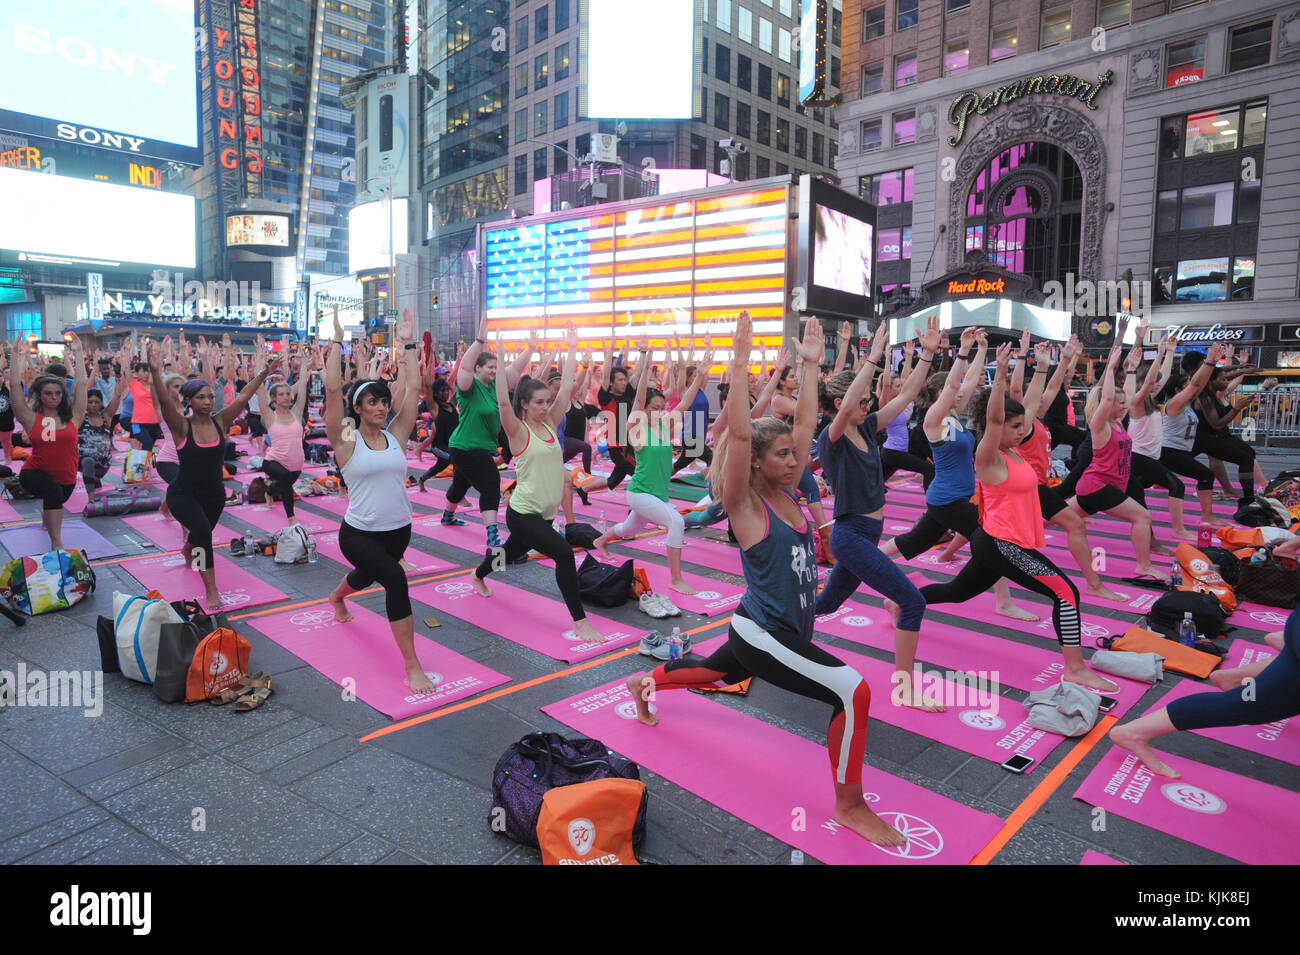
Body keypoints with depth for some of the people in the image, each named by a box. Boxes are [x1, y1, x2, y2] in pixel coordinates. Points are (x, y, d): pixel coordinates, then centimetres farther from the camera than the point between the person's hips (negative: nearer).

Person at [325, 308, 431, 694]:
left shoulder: (396, 436, 0)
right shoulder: (346, 441, -10)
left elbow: (413, 389, -4)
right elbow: (333, 390, -19)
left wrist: (407, 344, -3)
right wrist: (337, 342, -15)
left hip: (398, 530, 5)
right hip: (359, 533, -5)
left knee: (366, 577, 30)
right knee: (396, 579, -29)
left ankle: (337, 597, 69)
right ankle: (412, 666, -21)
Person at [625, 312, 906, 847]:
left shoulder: (786, 492, 1)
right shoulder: (745, 504, -18)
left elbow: (805, 424, 2)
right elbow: (738, 434, -32)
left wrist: (811, 365, 0)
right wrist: (739, 365, -33)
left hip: (787, 630, 9)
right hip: (760, 634, -9)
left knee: (715, 672, 31)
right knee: (853, 690, -20)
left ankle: (644, 683, 56)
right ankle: (849, 806, -4)